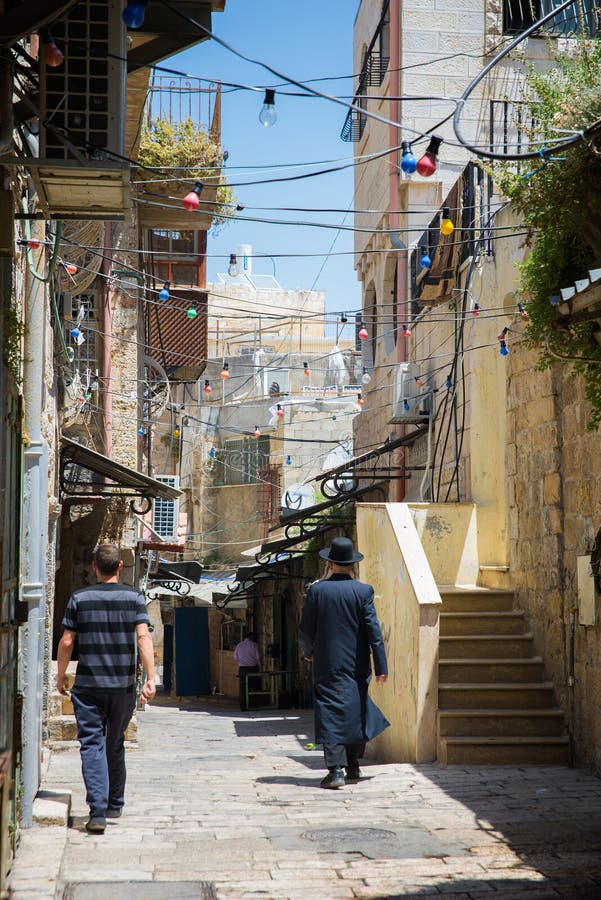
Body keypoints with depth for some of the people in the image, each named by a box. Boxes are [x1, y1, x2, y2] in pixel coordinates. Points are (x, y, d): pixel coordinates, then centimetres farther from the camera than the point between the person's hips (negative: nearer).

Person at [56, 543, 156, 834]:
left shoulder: (79, 598, -1)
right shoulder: (134, 597, 0)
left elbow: (66, 641, 0)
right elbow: (144, 637, -9)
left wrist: (61, 675, 14)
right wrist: (151, 678, -11)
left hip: (88, 685, -2)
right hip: (123, 685, 2)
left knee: (92, 745, -3)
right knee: (115, 745, 18)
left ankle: (97, 810, -16)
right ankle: (114, 804, 29)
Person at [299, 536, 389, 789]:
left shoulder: (316, 590, -4)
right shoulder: (363, 591, -4)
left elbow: (305, 630, 1)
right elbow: (373, 630, -7)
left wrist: (309, 652, 21)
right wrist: (381, 666, -3)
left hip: (327, 665, -1)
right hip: (357, 665, 1)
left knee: (330, 714, -2)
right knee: (357, 711, 14)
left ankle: (336, 769, -13)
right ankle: (353, 767, 22)